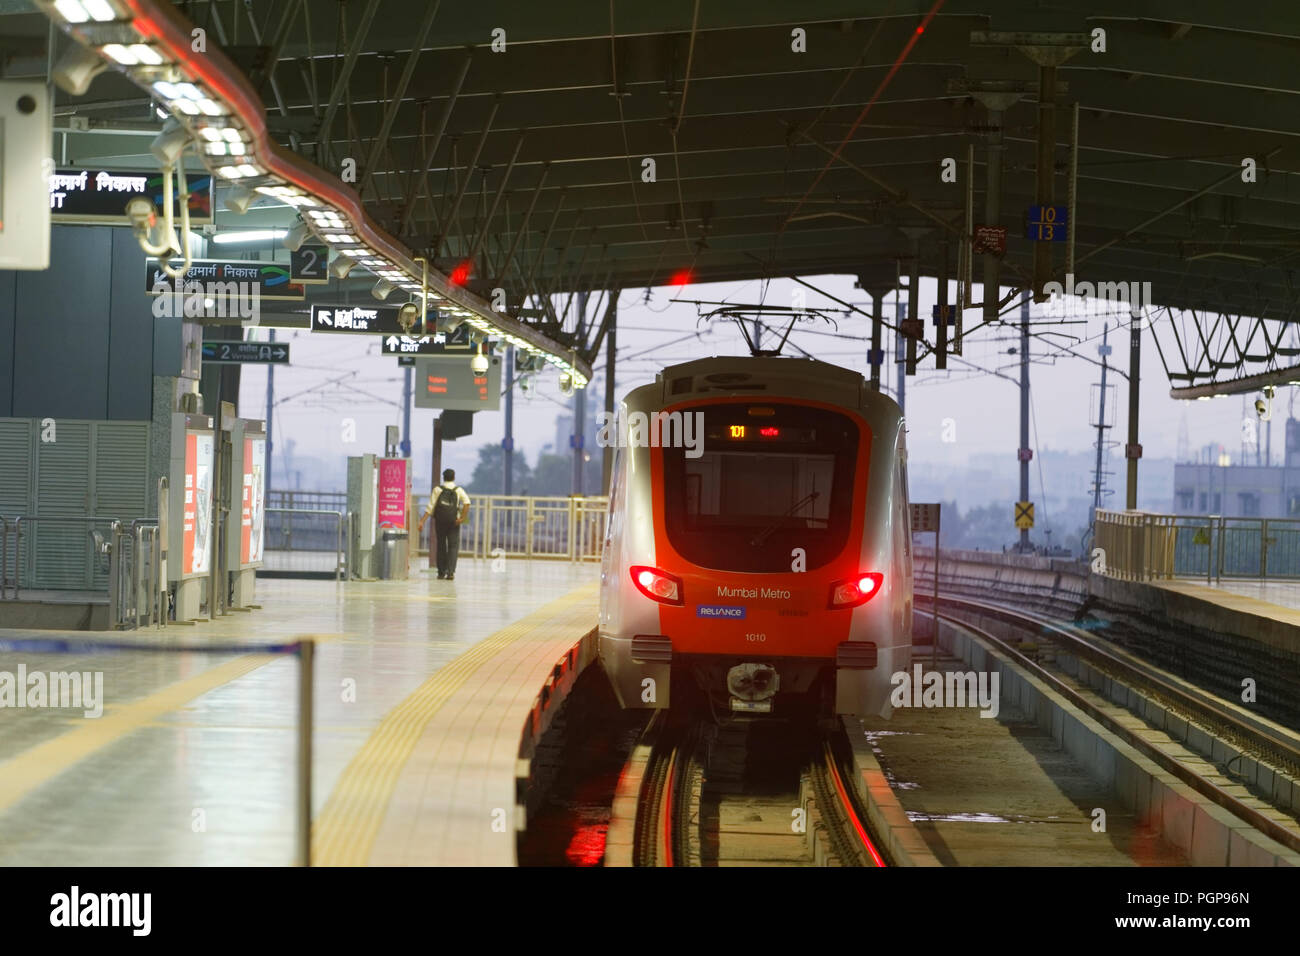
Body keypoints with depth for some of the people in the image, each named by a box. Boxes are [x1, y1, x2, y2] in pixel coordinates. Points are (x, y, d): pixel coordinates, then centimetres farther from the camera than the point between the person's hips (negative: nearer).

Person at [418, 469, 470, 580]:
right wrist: (463, 517, -12)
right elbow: (467, 502, -14)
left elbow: (430, 507, -4)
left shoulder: (437, 490, 4)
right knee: (453, 546, 0)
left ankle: (441, 572, 12)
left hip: (440, 521, 1)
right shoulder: (458, 490, 4)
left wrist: (422, 521, -5)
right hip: (453, 522, -1)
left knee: (440, 545, 10)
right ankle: (451, 571, -15)